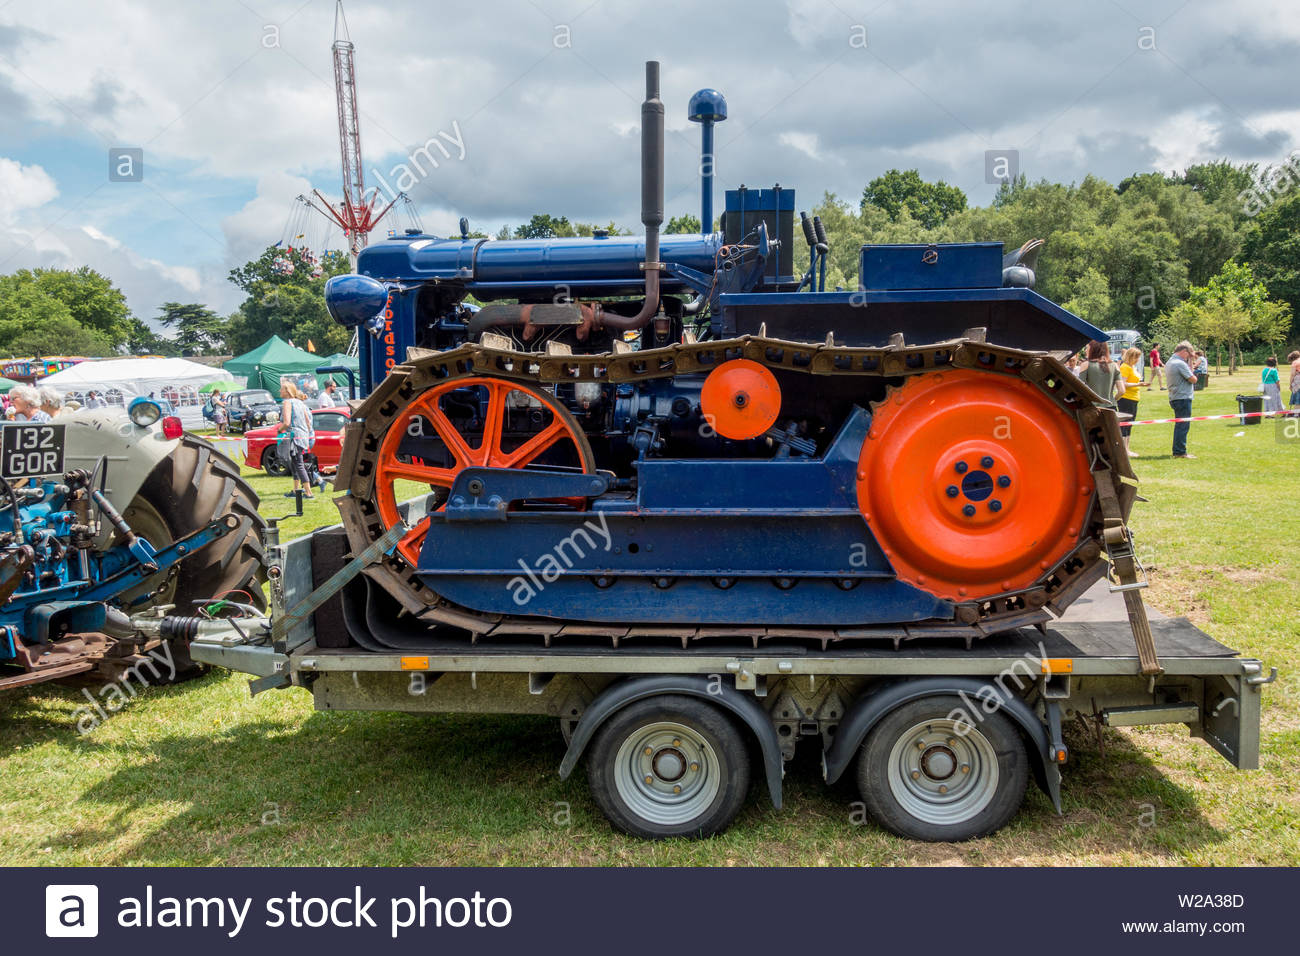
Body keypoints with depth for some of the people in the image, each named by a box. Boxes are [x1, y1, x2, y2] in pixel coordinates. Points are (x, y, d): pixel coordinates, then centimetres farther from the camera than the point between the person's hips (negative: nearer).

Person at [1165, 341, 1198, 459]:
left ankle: (1177, 451, 20)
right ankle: (1180, 452, -3)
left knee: (1180, 425, 16)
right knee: (1183, 426, -5)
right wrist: (1193, 374, 6)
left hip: (1174, 398, 10)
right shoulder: (1180, 364, -17)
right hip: (1183, 398, -10)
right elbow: (1193, 379, -16)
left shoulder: (1169, 363, 14)